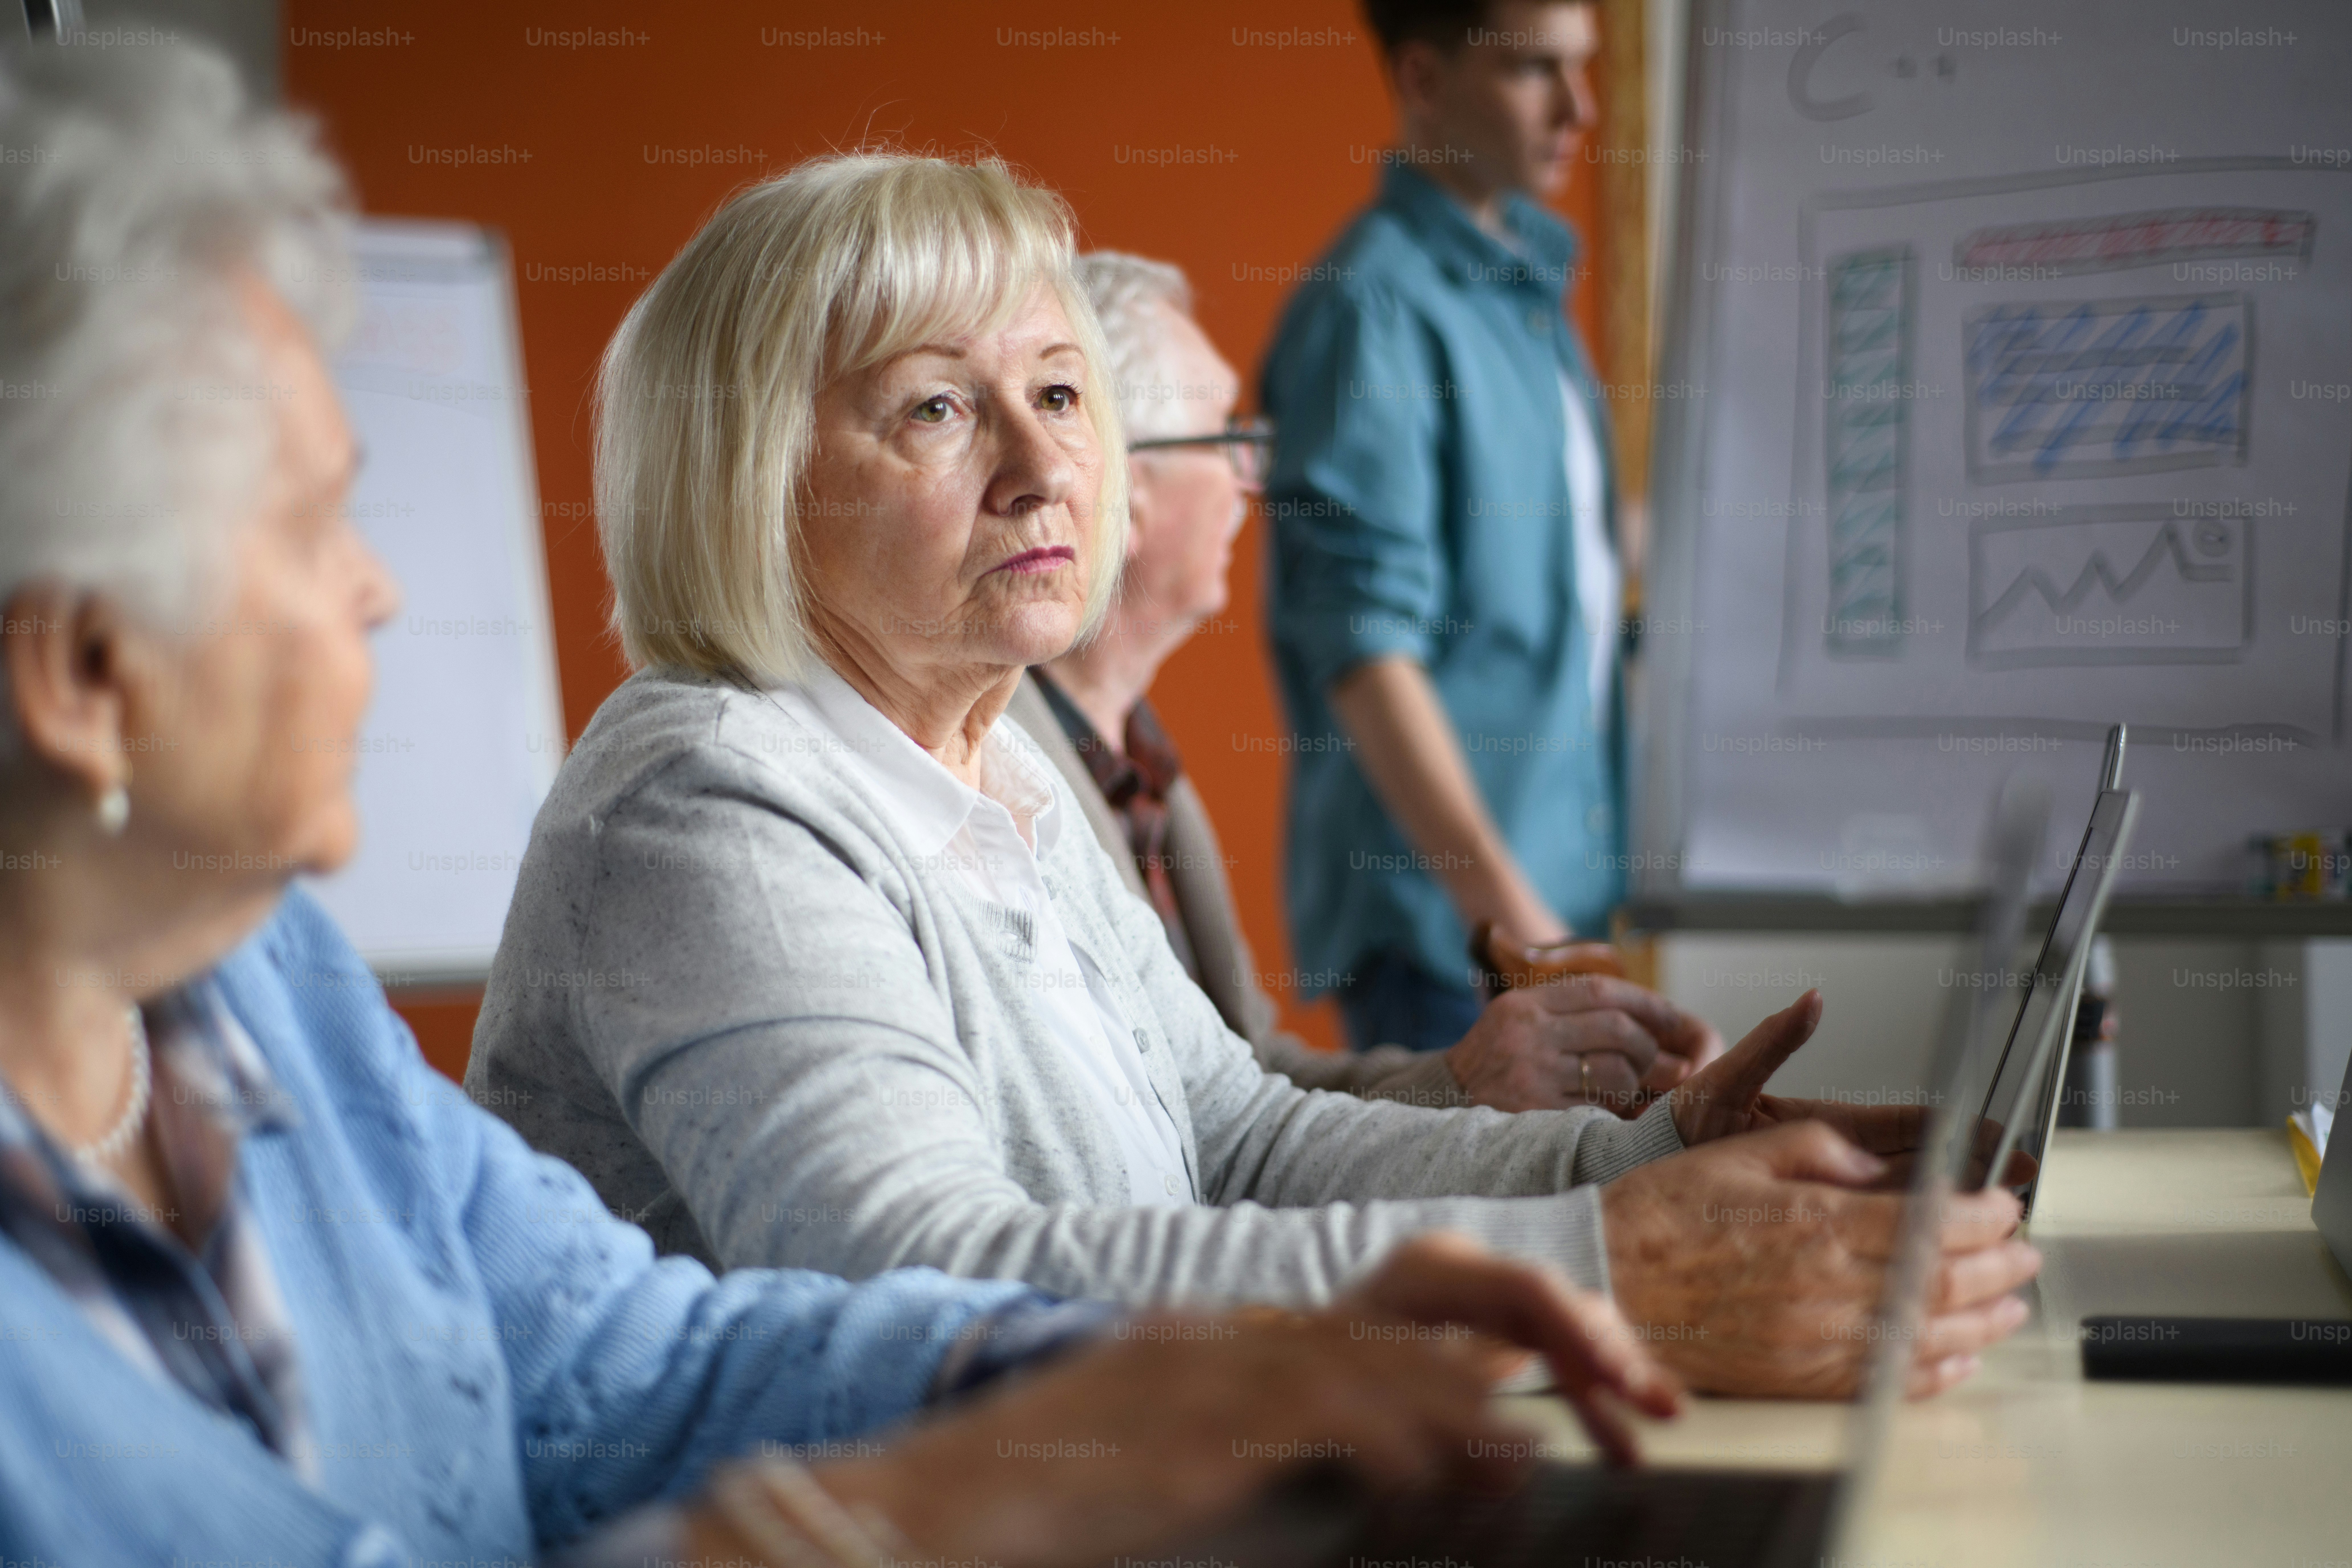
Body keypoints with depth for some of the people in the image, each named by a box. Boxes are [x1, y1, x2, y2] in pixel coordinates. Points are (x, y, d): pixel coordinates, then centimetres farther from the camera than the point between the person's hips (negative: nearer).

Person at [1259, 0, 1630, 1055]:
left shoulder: (1524, 277, 14)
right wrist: (1509, 914, -24)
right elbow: (1365, 648, -20)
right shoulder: (1376, 306, -13)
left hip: (1563, 885, 8)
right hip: (1440, 925, -8)